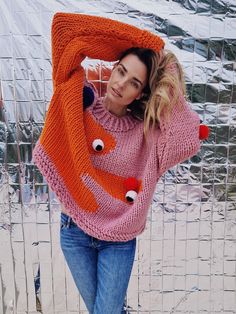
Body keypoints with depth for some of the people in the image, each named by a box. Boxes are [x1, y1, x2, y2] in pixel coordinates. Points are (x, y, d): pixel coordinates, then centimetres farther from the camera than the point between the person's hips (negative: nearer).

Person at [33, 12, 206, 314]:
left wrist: (169, 84, -17)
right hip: (74, 232, 1)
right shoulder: (82, 103, -7)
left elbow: (189, 142, -26)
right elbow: (63, 25, -12)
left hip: (119, 239, -1)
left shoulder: (146, 131, -7)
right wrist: (143, 43, -15)